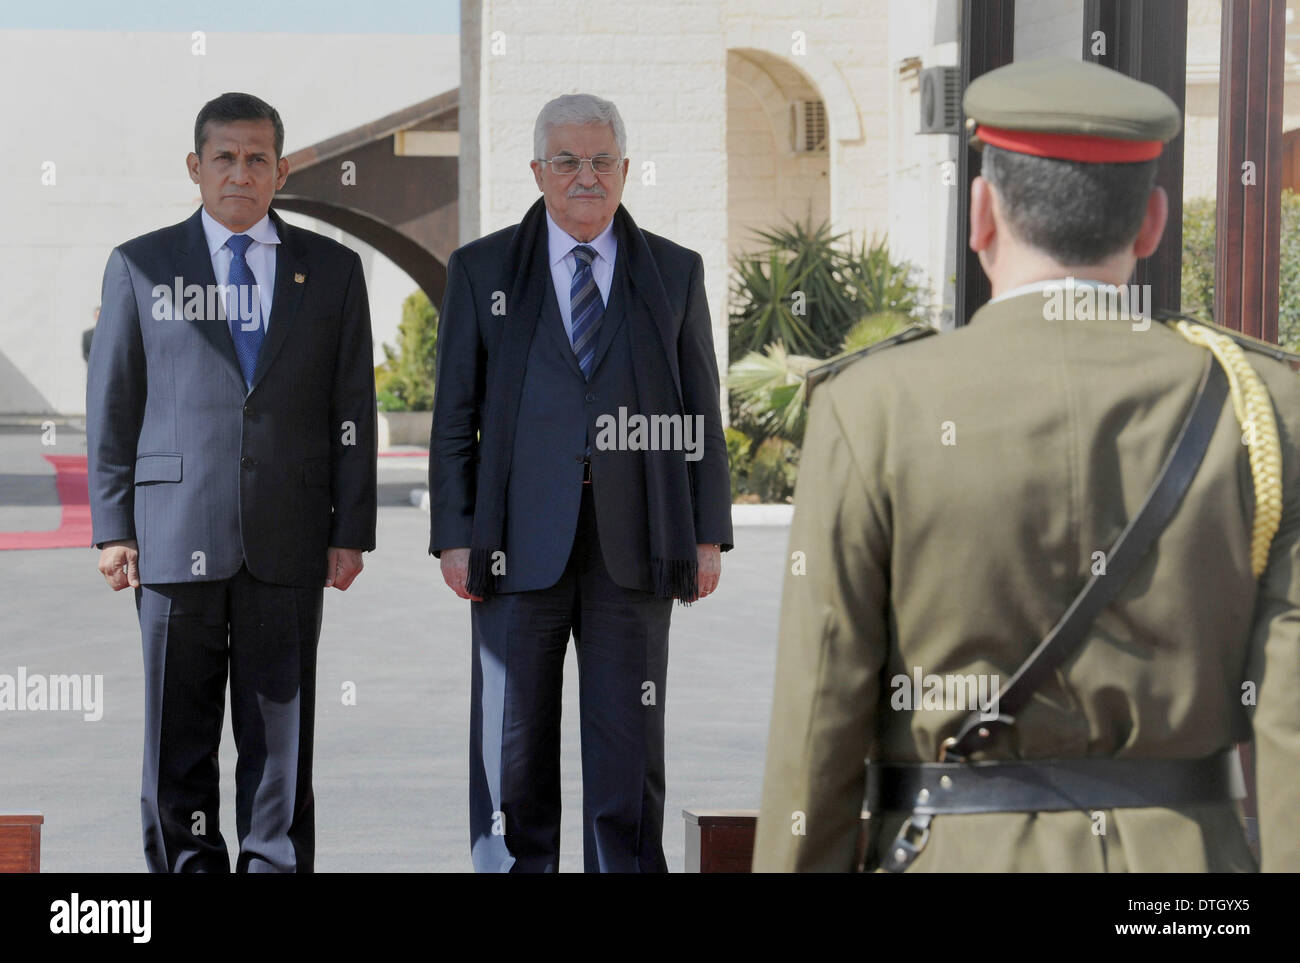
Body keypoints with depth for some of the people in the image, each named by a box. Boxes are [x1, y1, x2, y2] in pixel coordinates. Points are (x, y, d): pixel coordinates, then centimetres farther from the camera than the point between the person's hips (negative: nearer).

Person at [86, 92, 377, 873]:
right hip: (176, 536, -1)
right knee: (178, 737, 3)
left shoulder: (332, 270, 10)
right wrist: (114, 528, -1)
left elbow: (353, 408, 9)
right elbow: (112, 406, 6)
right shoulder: (140, 267, 7)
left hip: (287, 541, 1)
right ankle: (186, 865, 12)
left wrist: (352, 529, 2)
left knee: (281, 732, 3)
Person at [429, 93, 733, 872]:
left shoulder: (674, 273, 8)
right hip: (522, 543, 0)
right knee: (513, 746, 4)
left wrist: (709, 536, 2)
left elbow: (700, 412, 8)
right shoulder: (482, 271, 5)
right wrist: (454, 537, -4)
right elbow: (455, 417, 4)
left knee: (630, 745, 1)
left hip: (634, 544, 1)